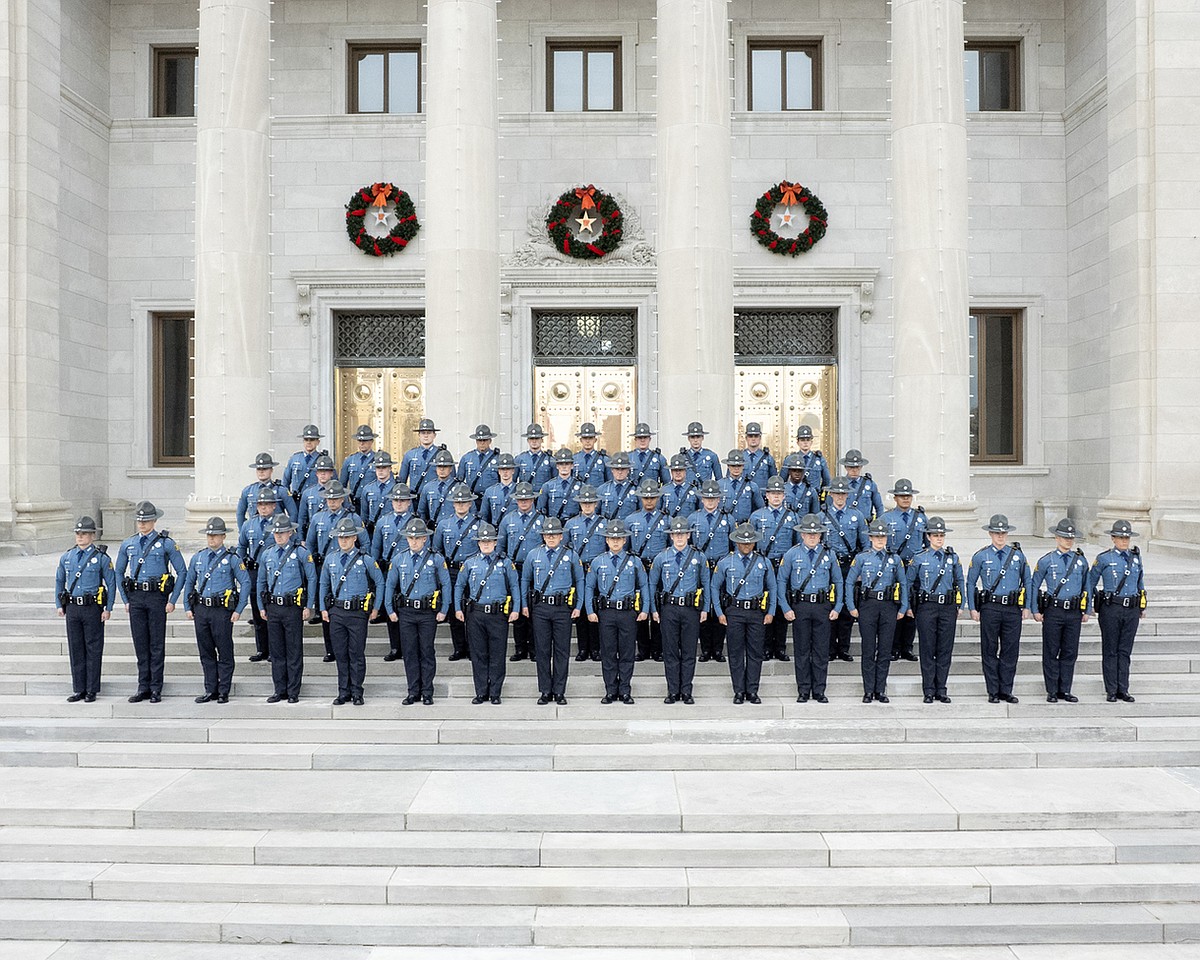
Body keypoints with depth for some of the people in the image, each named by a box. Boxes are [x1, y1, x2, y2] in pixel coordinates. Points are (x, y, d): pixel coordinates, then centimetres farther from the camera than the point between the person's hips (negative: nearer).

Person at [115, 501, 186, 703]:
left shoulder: (166, 543, -3)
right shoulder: (128, 544, 9)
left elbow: (182, 571, -2)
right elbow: (119, 572, 19)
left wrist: (173, 600, -5)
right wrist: (125, 600, 11)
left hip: (157, 597, -4)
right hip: (136, 597, 4)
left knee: (157, 644, 0)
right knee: (140, 643, 8)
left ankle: (156, 689, 7)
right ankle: (143, 688, 16)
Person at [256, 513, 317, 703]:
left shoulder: (301, 552, -4)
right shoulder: (267, 554, 10)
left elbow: (312, 579, -2)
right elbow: (261, 581, 19)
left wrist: (308, 606, -6)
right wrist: (262, 607, 13)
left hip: (293, 607, -4)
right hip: (273, 608, 5)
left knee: (294, 652, 1)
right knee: (276, 651, 10)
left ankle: (293, 692, 8)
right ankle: (279, 690, 19)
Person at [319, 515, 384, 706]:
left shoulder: (366, 559, -4)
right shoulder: (330, 560, 7)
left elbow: (379, 583, 5)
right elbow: (324, 585, 20)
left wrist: (376, 608, 3)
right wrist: (323, 609, 14)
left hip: (358, 612, -3)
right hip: (336, 612, 3)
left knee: (356, 654, 0)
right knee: (340, 654, 8)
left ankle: (356, 692, 10)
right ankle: (343, 692, 17)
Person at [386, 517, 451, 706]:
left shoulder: (436, 559, -2)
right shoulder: (399, 559, 5)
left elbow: (446, 585, 1)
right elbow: (390, 585, 12)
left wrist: (444, 611, -3)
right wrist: (390, 611, 6)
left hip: (428, 613, -2)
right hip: (405, 613, 2)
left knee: (427, 652, 3)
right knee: (409, 653, 6)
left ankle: (427, 692, 12)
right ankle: (413, 691, 15)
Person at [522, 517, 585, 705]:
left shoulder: (570, 555, 3)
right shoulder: (534, 555, 7)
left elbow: (580, 581, 9)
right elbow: (525, 580, 16)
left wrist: (578, 606, 3)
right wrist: (524, 605, 10)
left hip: (563, 608, -1)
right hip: (540, 608, 1)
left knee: (562, 650, 3)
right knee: (542, 650, 5)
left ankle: (559, 691, 12)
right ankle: (545, 691, 15)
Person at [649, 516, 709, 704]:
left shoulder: (699, 558, 4)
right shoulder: (661, 558, 4)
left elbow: (706, 584, 10)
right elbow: (652, 584, 11)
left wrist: (705, 609, 5)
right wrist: (654, 609, 6)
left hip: (691, 610, 0)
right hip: (668, 610, 0)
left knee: (689, 652, 4)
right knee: (670, 652, 4)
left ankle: (686, 691, 13)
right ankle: (672, 691, 13)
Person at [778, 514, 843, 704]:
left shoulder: (829, 554, 4)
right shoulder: (792, 554, 0)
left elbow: (838, 582, 11)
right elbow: (781, 581, 4)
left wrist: (837, 608, 3)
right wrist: (785, 608, -3)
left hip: (823, 606, 1)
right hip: (800, 607, -1)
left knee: (821, 650, 5)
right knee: (802, 650, 5)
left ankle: (819, 691, 15)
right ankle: (803, 691, 14)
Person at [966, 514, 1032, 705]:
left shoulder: (1018, 555, 7)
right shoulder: (980, 557, 2)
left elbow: (1027, 581, 14)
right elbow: (970, 583, 6)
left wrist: (1026, 607, 8)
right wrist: (973, 608, 0)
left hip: (1013, 609, 2)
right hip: (990, 608, -2)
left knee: (1011, 650, 5)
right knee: (990, 651, 3)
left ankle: (1006, 691, 15)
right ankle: (993, 692, 11)